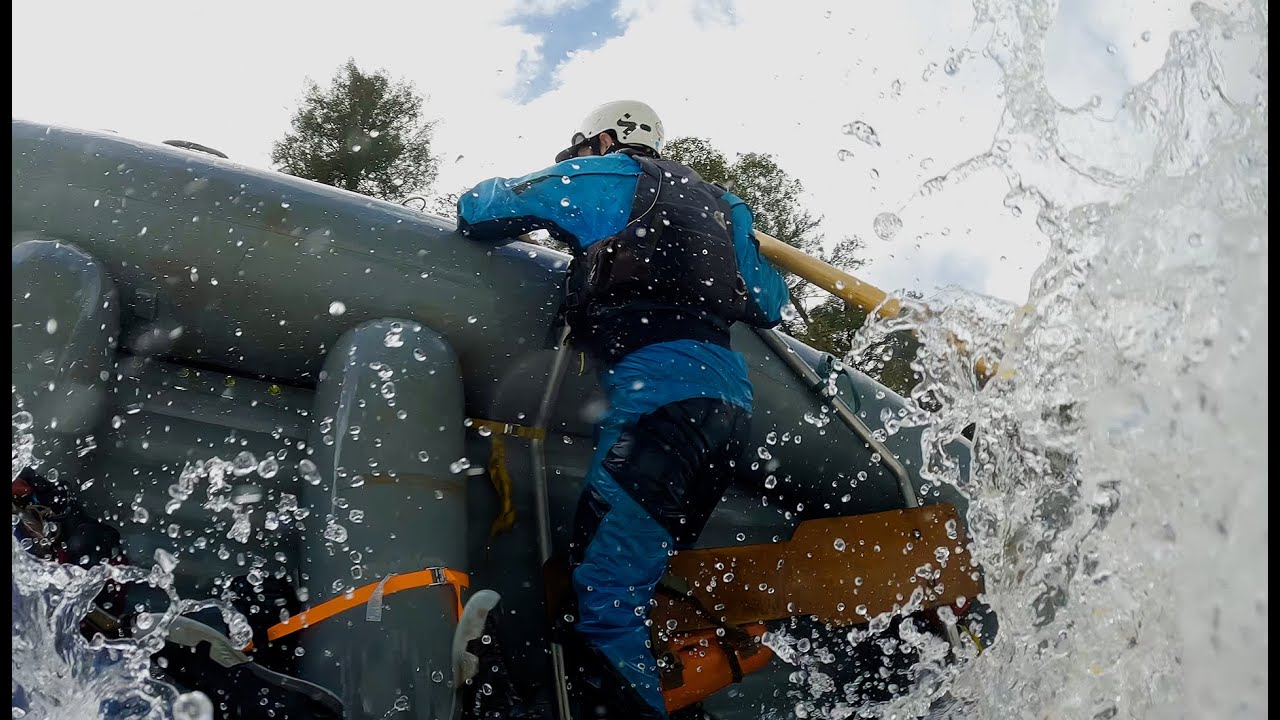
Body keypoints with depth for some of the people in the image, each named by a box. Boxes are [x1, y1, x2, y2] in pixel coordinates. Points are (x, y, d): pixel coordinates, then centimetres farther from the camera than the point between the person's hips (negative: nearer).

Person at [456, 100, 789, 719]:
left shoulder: (603, 175, 11)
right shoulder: (716, 203, 28)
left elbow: (476, 210, 17)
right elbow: (770, 306, 29)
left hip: (660, 385, -8)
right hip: (729, 396, 8)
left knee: (604, 589, -8)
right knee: (647, 572, 17)